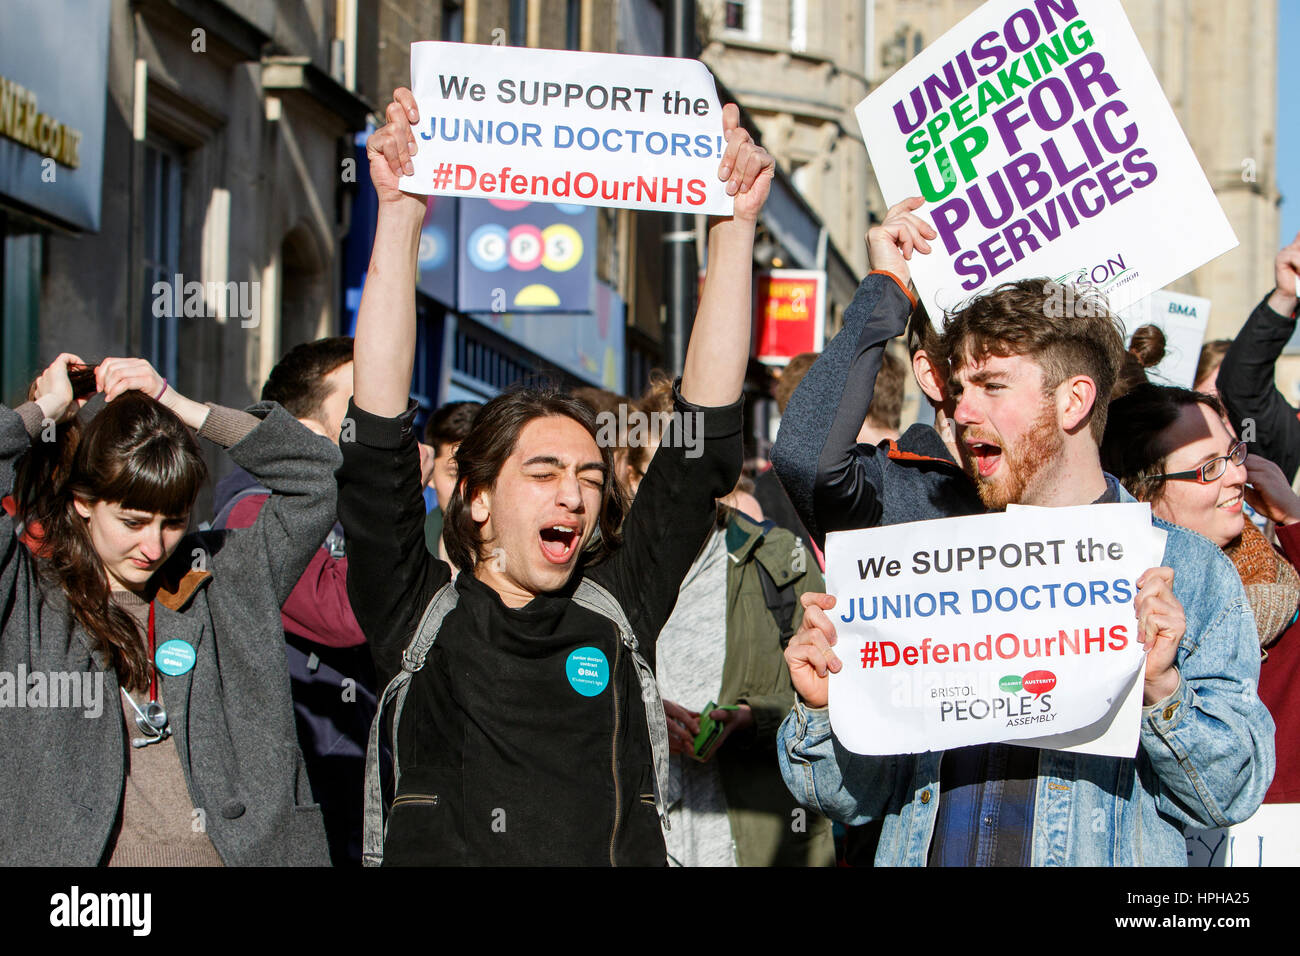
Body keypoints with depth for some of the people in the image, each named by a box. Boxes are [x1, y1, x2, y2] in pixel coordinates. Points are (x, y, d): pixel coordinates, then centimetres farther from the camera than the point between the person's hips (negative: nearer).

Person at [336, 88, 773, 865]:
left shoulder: (620, 610, 15)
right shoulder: (419, 616, 10)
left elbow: (705, 439, 13)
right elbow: (378, 451, 1)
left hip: (623, 851, 2)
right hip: (447, 852, -2)